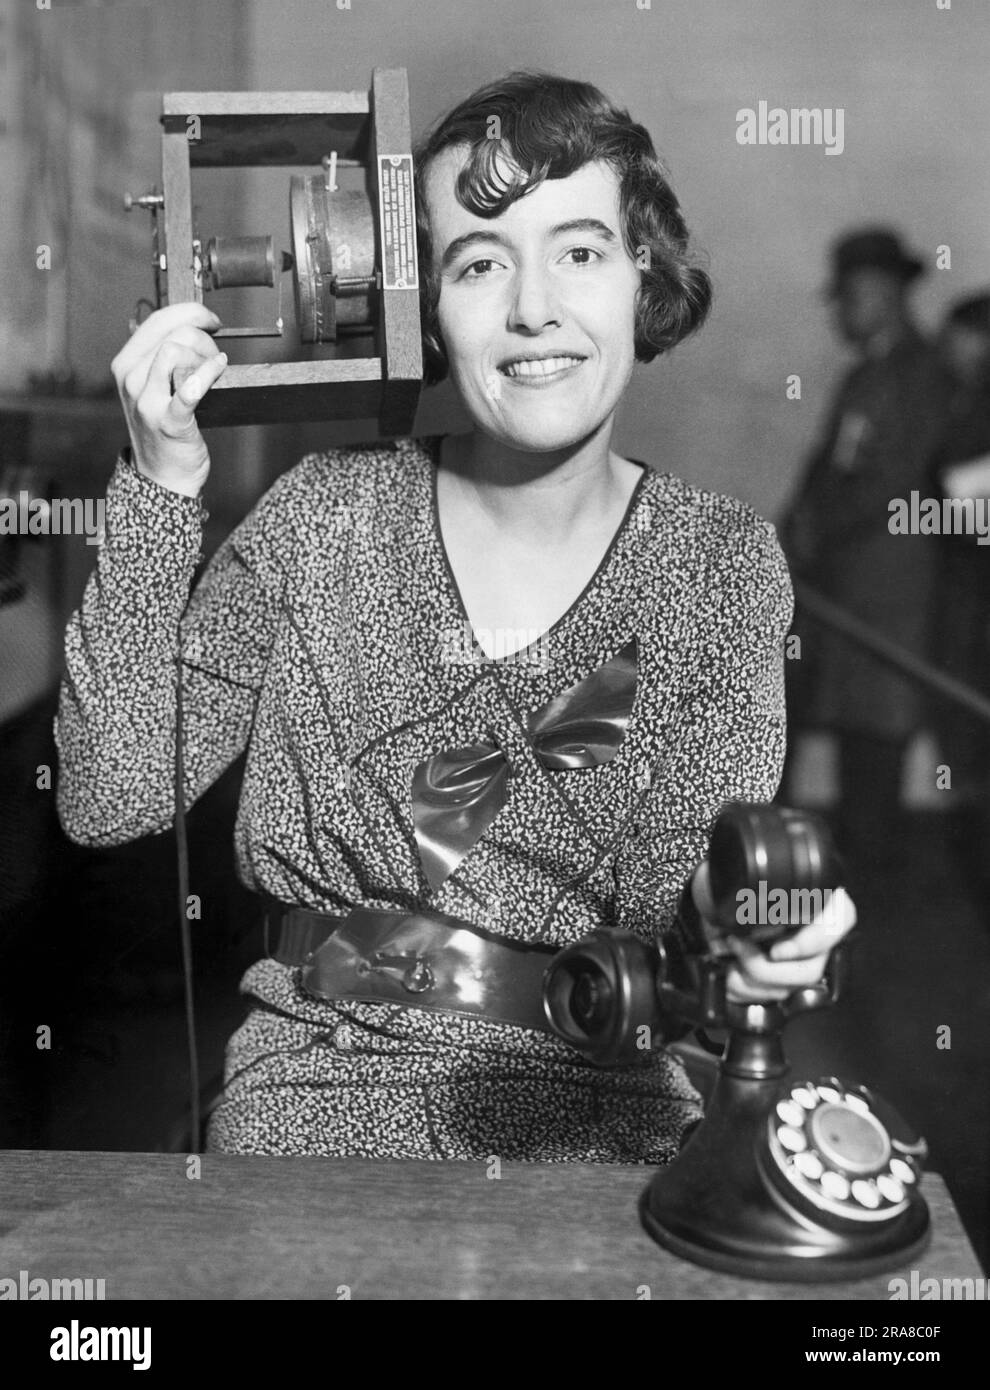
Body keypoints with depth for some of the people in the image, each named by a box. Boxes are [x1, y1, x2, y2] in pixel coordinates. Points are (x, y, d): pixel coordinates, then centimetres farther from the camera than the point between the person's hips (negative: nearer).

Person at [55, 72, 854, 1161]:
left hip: (602, 1105, 1)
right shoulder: (327, 517, -1)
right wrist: (161, 488, -13)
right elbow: (109, 795, -6)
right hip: (324, 1076, 0)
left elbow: (680, 916, -6)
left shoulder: (726, 564, -2)